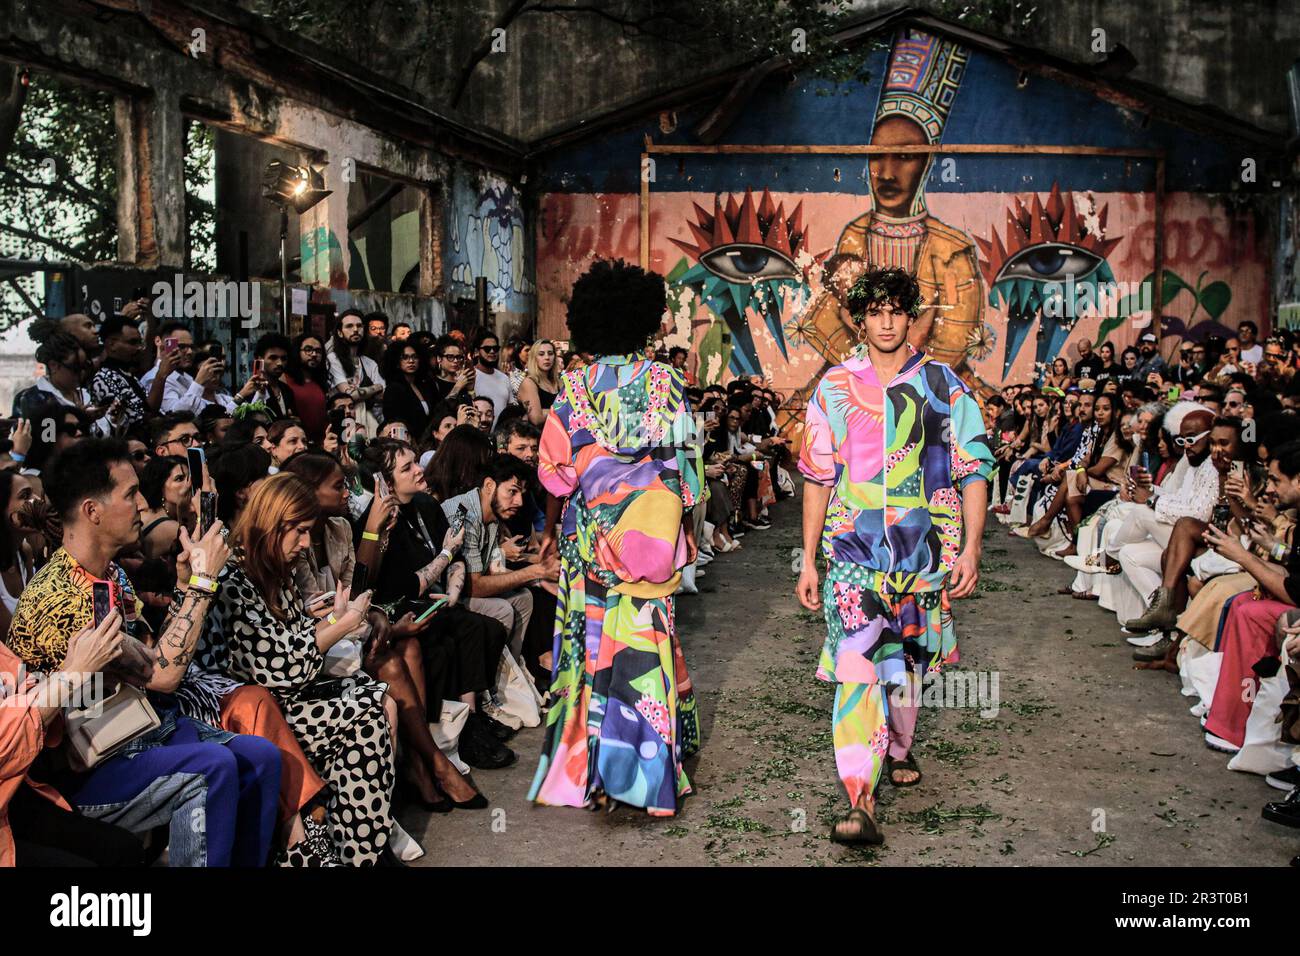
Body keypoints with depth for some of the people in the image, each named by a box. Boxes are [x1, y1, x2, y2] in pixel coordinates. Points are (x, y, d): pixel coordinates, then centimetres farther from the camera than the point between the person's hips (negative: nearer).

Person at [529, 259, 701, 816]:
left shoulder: (575, 387, -2)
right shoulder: (666, 383, -2)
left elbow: (557, 468, 1)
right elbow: (684, 464, -1)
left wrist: (552, 528, 13)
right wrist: (687, 528, 9)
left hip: (589, 531, 0)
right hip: (650, 533, 0)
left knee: (592, 637, 8)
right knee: (646, 638, 6)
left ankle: (589, 772, 16)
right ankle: (650, 773, 12)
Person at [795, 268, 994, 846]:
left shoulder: (942, 384, 3)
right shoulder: (834, 387, 5)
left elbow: (973, 468, 2)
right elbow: (817, 478, 8)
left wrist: (971, 547, -7)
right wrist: (808, 560, 6)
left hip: (924, 545, 1)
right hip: (854, 545, -1)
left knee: (908, 656, 14)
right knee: (856, 661, -15)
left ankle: (899, 748, 42)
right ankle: (861, 804, -17)